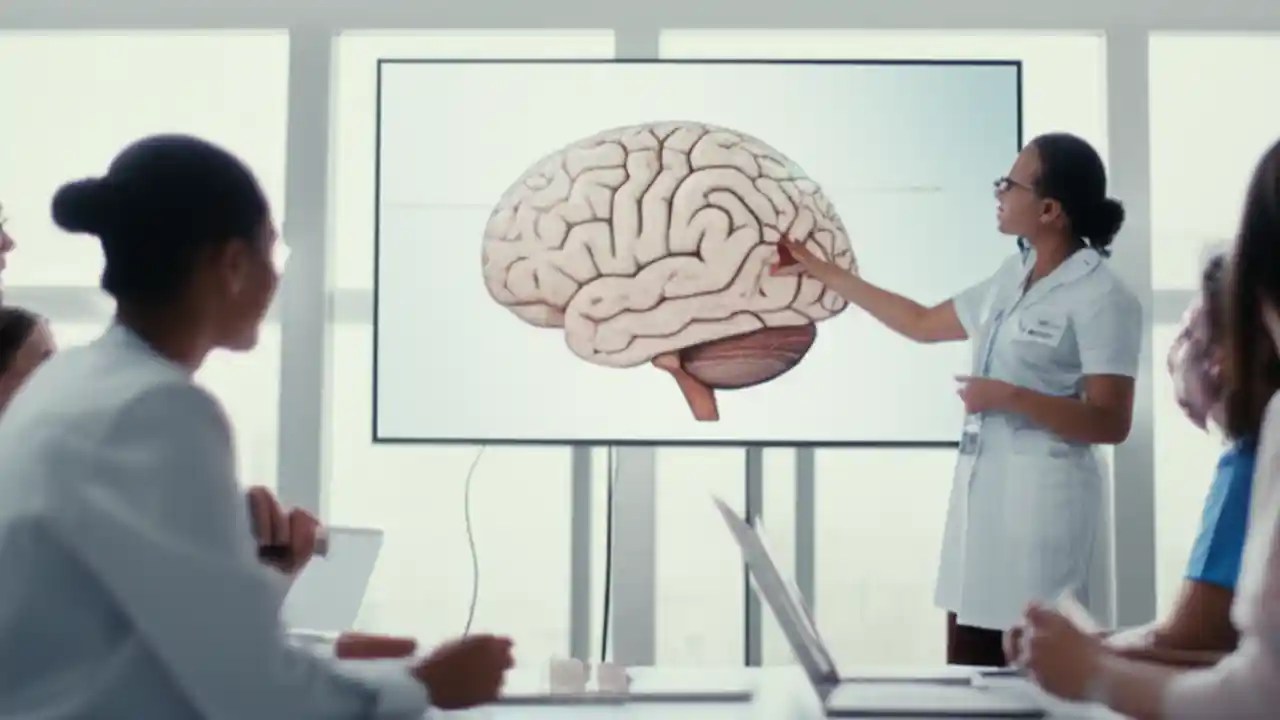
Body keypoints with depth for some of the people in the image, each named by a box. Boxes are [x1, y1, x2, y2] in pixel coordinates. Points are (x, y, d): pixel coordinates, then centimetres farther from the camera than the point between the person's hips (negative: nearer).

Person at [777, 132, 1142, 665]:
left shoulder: (1102, 299, -11)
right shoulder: (1013, 276, 12)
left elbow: (1111, 424, -14)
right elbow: (923, 323, 22)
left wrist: (1008, 397, -20)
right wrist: (823, 272, 24)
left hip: (1041, 493, -8)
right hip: (980, 483, 8)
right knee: (967, 667, 9)